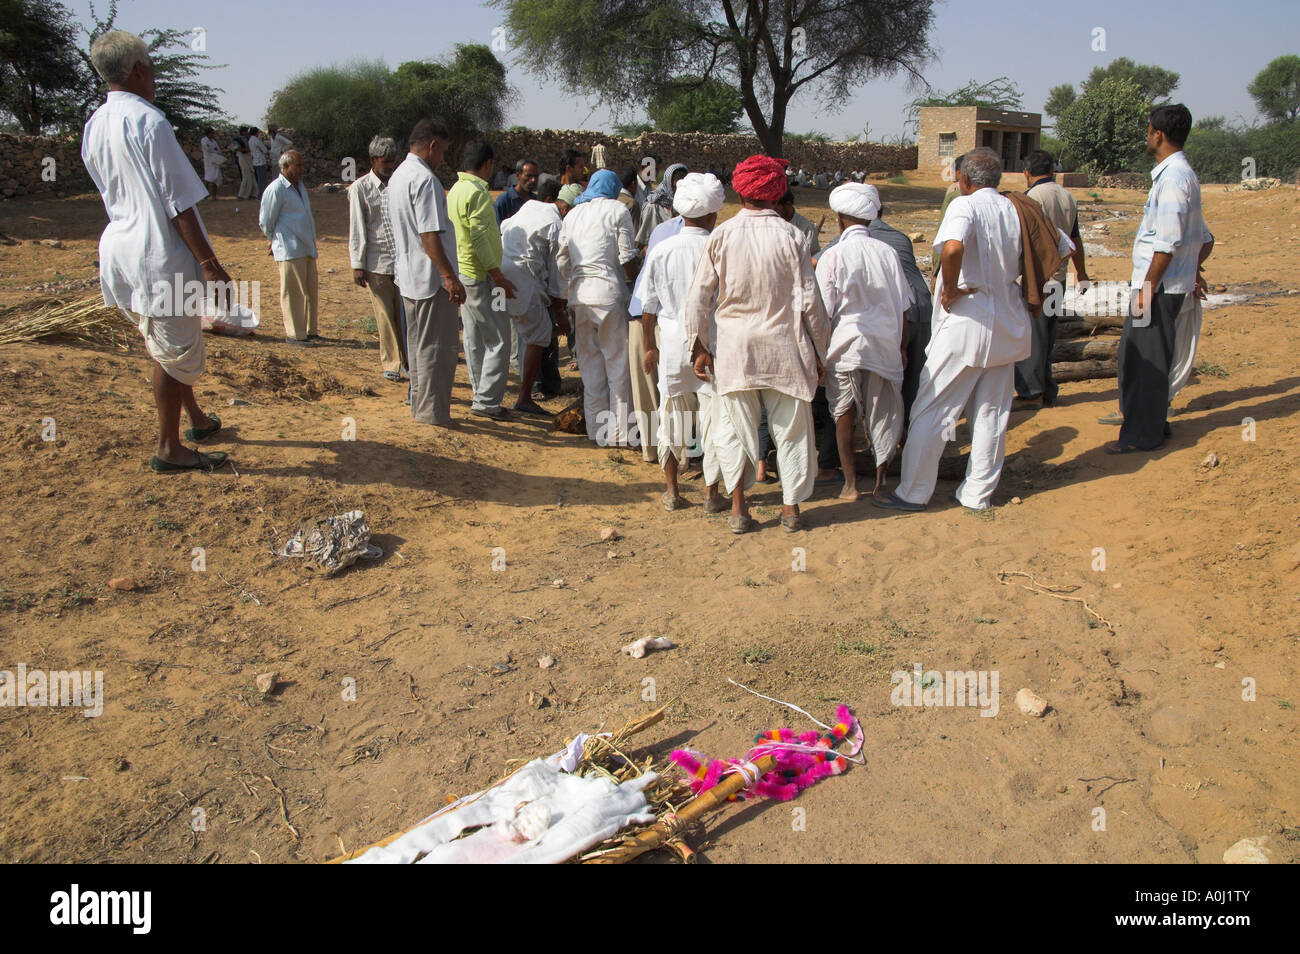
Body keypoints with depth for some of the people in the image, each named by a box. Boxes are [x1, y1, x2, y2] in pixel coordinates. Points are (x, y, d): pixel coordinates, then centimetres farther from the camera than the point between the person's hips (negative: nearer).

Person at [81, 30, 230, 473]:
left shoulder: (93, 126, 10)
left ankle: (196, 418, 39)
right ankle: (168, 449, 9)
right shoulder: (148, 120, -16)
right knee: (175, 351, 1)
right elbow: (178, 202, -19)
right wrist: (209, 261, -17)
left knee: (166, 346, 22)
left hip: (120, 248, 9)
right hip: (161, 253, -9)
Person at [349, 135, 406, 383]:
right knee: (385, 315, 2)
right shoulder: (360, 188, 1)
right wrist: (357, 265, -4)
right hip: (377, 262, -2)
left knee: (404, 314, 2)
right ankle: (391, 364, 13)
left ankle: (406, 362, 13)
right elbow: (357, 229, 0)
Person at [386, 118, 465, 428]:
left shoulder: (397, 176, 15)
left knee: (418, 344, 17)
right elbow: (429, 235, -24)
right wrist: (450, 277, -24)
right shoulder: (424, 179, -17)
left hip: (408, 277, 10)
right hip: (430, 277, -10)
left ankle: (419, 405, 27)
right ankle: (433, 413, 2)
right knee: (437, 347, -3)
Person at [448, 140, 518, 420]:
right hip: (481, 276, -10)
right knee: (498, 339, -5)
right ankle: (486, 401, -3)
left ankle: (481, 396, 20)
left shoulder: (456, 190, 15)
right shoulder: (477, 192, -16)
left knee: (474, 339, 13)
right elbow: (479, 238, -22)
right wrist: (499, 276, -19)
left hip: (463, 273, 10)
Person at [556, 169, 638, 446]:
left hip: (579, 296, 5)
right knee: (617, 362, 2)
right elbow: (627, 260, -5)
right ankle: (619, 431, 5)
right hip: (608, 293, -5)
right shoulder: (617, 210, 0)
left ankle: (596, 429, 16)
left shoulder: (573, 213, 16)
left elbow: (561, 260, 14)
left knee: (589, 362, 11)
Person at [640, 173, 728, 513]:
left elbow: (649, 307, 4)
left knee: (672, 416, 13)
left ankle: (672, 492, 20)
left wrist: (650, 346, 16)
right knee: (713, 418, 7)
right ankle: (711, 492, 12)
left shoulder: (660, 251, -2)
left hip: (673, 344, 3)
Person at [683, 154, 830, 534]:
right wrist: (819, 352, 5)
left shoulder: (722, 235, -4)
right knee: (791, 427, 11)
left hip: (733, 346, 1)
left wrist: (700, 346, 7)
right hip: (783, 346, -1)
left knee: (735, 427, 11)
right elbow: (810, 302, -5)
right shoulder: (791, 236, -7)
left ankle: (739, 509, 13)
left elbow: (698, 298, -3)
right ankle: (791, 507, 19)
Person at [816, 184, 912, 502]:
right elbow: (903, 303, 8)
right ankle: (881, 479, 15)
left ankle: (850, 482, 11)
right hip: (884, 343, 3)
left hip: (846, 344, -3)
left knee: (844, 414, 8)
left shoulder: (833, 256, -9)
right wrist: (901, 339, 20)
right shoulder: (887, 252, 1)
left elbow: (824, 310, -8)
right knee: (883, 412, 11)